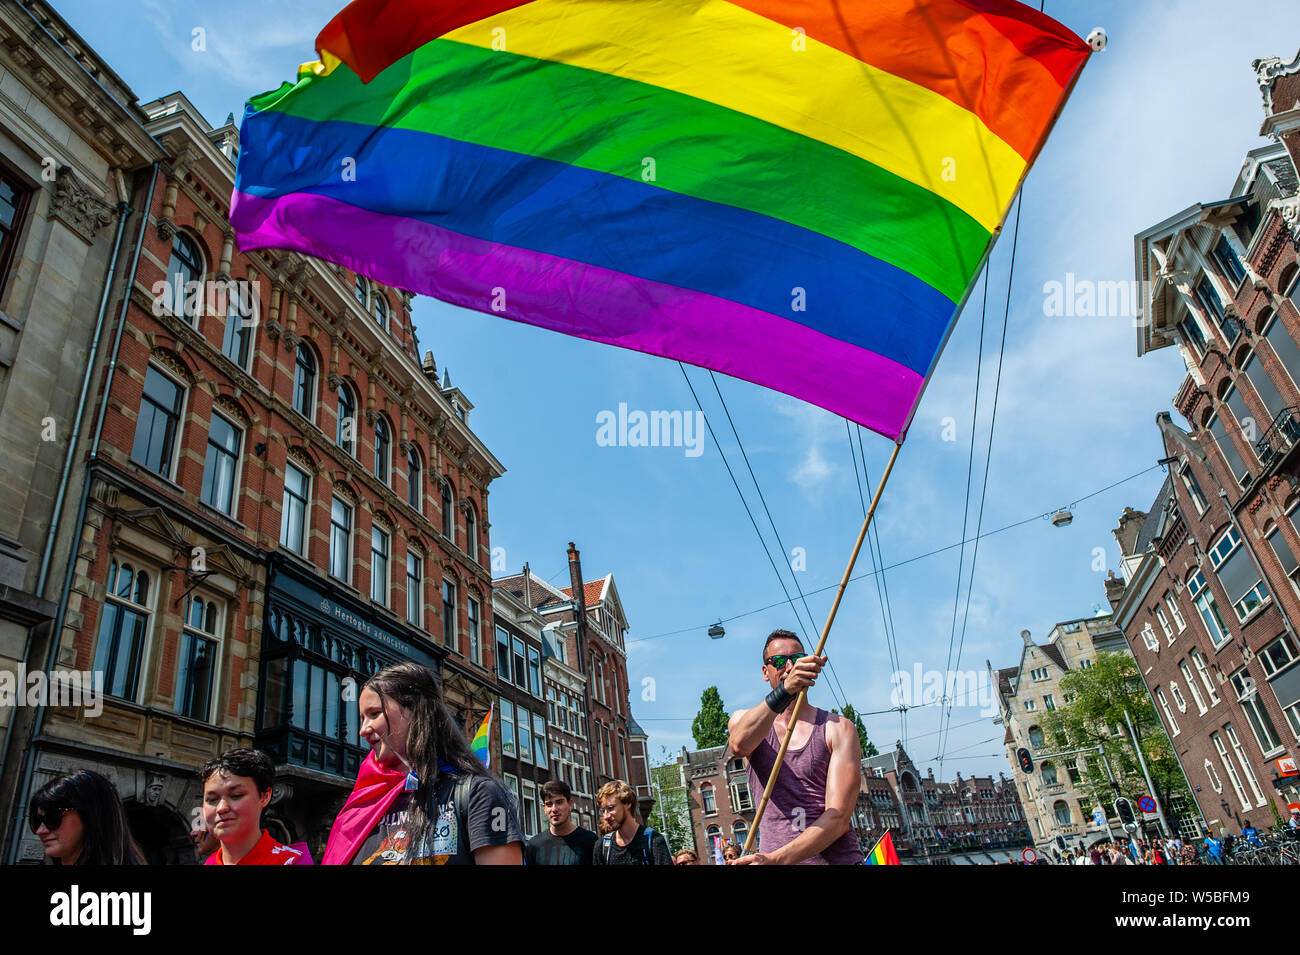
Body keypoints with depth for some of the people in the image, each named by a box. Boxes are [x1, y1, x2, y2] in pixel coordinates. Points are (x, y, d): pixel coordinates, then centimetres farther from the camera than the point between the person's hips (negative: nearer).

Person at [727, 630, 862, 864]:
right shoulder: (743, 719, 12)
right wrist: (784, 691, -31)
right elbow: (740, 744, -14)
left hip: (838, 859, -1)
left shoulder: (838, 728, 6)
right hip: (771, 856, 1)